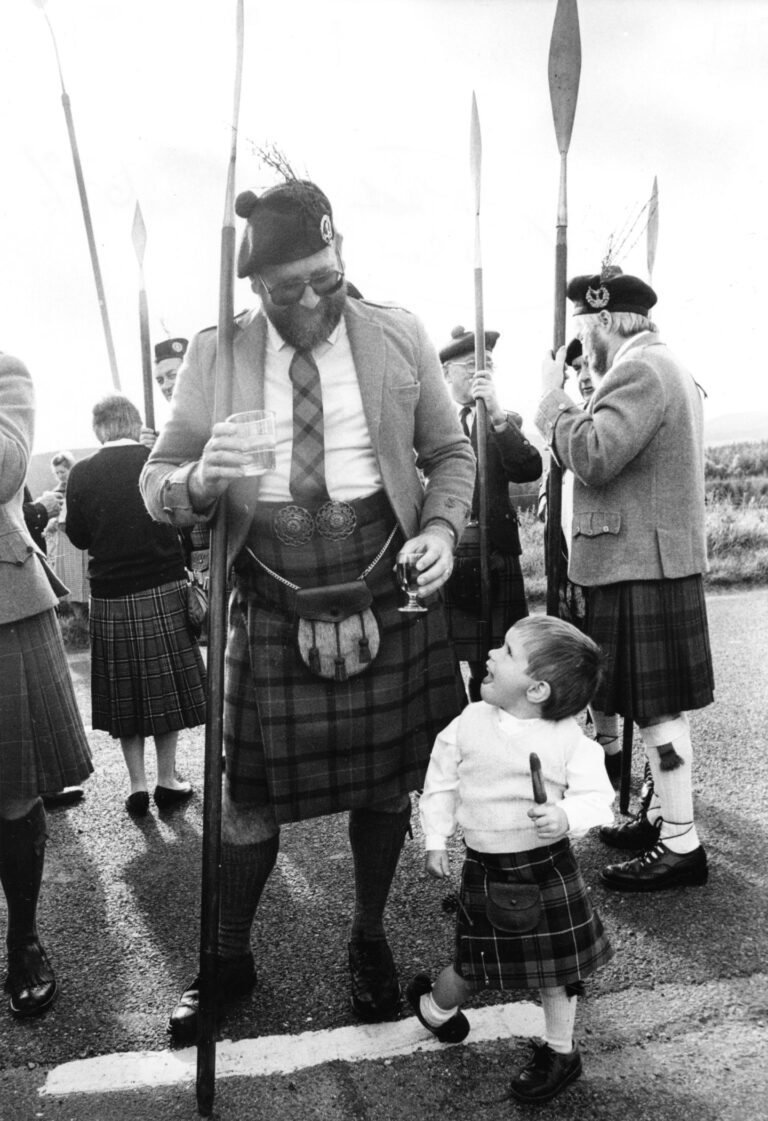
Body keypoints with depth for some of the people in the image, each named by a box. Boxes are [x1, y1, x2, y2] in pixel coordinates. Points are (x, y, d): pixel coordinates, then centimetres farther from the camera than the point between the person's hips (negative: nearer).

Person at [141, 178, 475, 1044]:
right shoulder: (214, 355, -1)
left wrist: (442, 527, -10)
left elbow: (450, 453, 9)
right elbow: (154, 485, 1)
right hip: (271, 608, 0)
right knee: (249, 794, 9)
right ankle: (228, 959, 35)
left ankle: (369, 941, 40)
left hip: (388, 594, 1)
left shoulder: (397, 336, 1)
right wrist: (198, 482, -23)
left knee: (385, 782, 14)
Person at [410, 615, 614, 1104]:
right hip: (486, 868, 2)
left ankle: (560, 1051, 38)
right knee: (476, 965, 14)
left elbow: (597, 796, -13)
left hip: (548, 865, -1)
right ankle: (434, 1006, 46)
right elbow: (441, 783, 4)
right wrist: (436, 840, 3)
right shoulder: (469, 724, -6)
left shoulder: (569, 738, -13)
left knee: (557, 968, 13)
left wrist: (567, 817, -33)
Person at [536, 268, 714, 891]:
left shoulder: (639, 371, -14)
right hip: (659, 560, 11)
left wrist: (554, 398, -11)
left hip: (641, 568, -11)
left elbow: (593, 458, -23)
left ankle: (681, 845, 5)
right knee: (657, 704, 16)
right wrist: (590, 395, 14)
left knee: (657, 706, -4)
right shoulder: (665, 368, 20)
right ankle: (664, 816, 28)